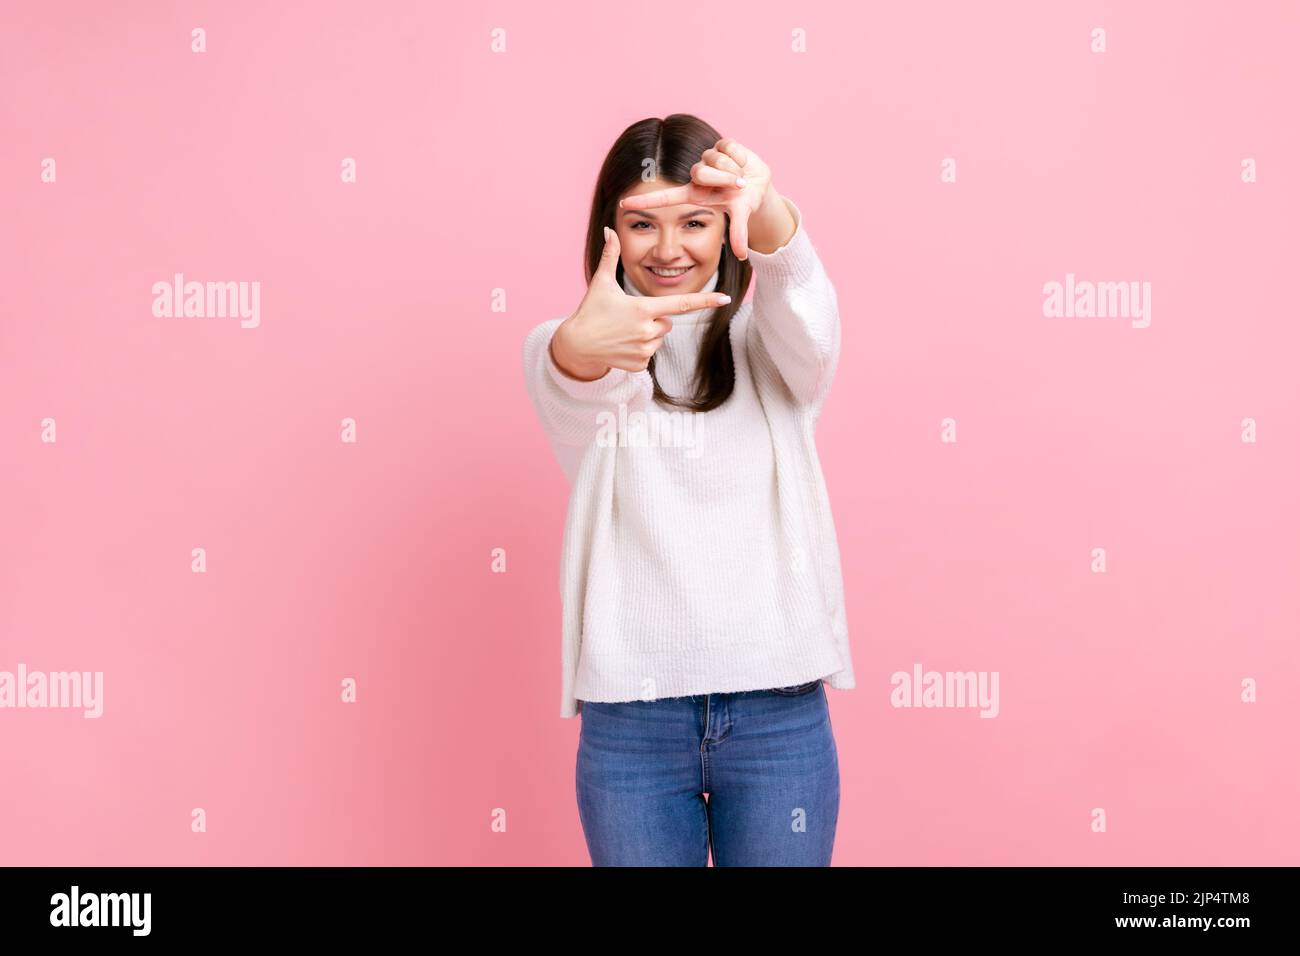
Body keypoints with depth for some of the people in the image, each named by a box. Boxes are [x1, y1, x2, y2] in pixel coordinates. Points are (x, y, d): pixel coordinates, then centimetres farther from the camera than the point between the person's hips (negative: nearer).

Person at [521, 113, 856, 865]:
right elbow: (569, 389, -23)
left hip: (779, 712, 1)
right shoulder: (561, 348, 1)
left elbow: (804, 308, -21)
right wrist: (583, 346, -47)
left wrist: (767, 211, -43)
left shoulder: (769, 340, 3)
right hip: (629, 719, 0)